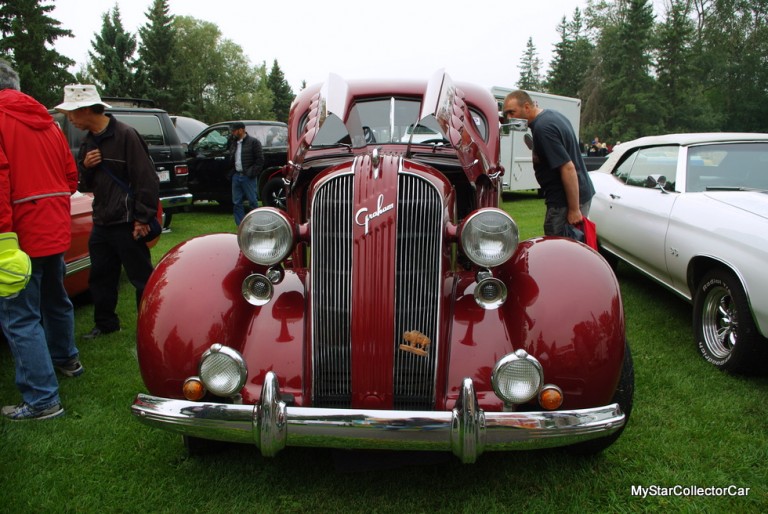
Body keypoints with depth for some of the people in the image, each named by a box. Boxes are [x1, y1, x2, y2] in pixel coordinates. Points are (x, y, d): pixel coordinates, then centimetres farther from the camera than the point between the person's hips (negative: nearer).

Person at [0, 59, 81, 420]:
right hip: (56, 231, 8)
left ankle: (42, 399, 0)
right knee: (55, 298, 25)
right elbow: (71, 177, 13)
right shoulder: (46, 121, 11)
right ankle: (66, 359, 44)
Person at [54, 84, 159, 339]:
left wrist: (143, 218, -17)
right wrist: (85, 166, -3)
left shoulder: (125, 135, -14)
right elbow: (86, 183, 19)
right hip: (101, 223, 9)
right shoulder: (88, 141, 13)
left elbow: (147, 179, -17)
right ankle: (105, 323, 31)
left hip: (127, 223, -9)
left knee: (141, 277, 1)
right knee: (100, 277, 16)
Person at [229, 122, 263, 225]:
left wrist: (252, 173, -14)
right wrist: (233, 172, 8)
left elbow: (260, 159, -9)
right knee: (237, 203, 6)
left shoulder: (253, 142, -4)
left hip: (248, 177, -7)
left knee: (253, 201, -2)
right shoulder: (234, 143, 18)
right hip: (236, 176, 7)